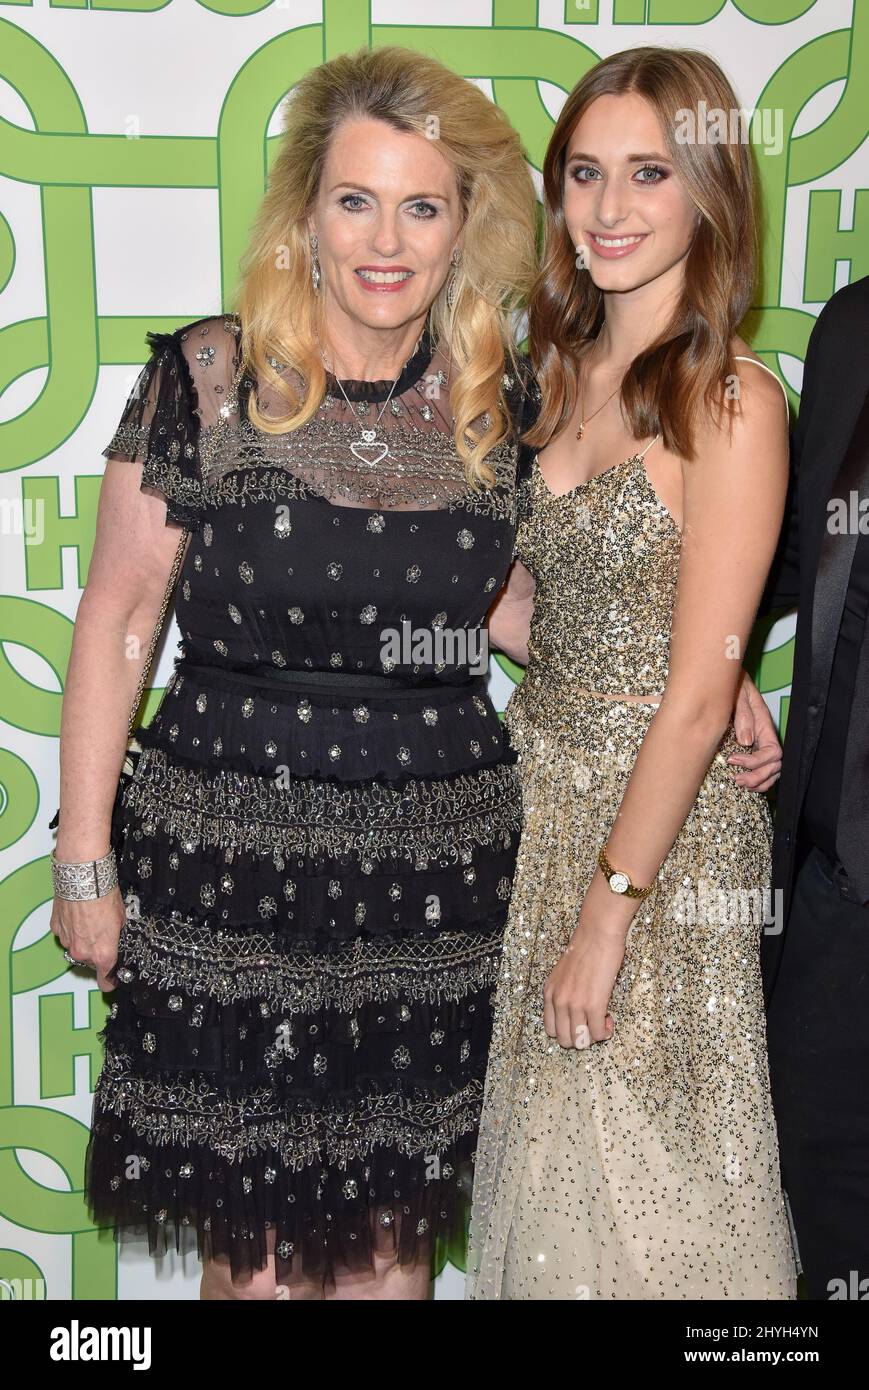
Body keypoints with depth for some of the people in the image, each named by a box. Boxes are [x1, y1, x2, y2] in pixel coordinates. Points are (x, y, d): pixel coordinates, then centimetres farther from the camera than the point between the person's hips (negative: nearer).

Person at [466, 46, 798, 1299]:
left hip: (664, 827, -7)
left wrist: (610, 907, -16)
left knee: (641, 1176, 9)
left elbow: (698, 697, -18)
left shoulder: (732, 402, -16)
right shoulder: (567, 374, 8)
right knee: (544, 1150, 19)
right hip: (543, 795, 7)